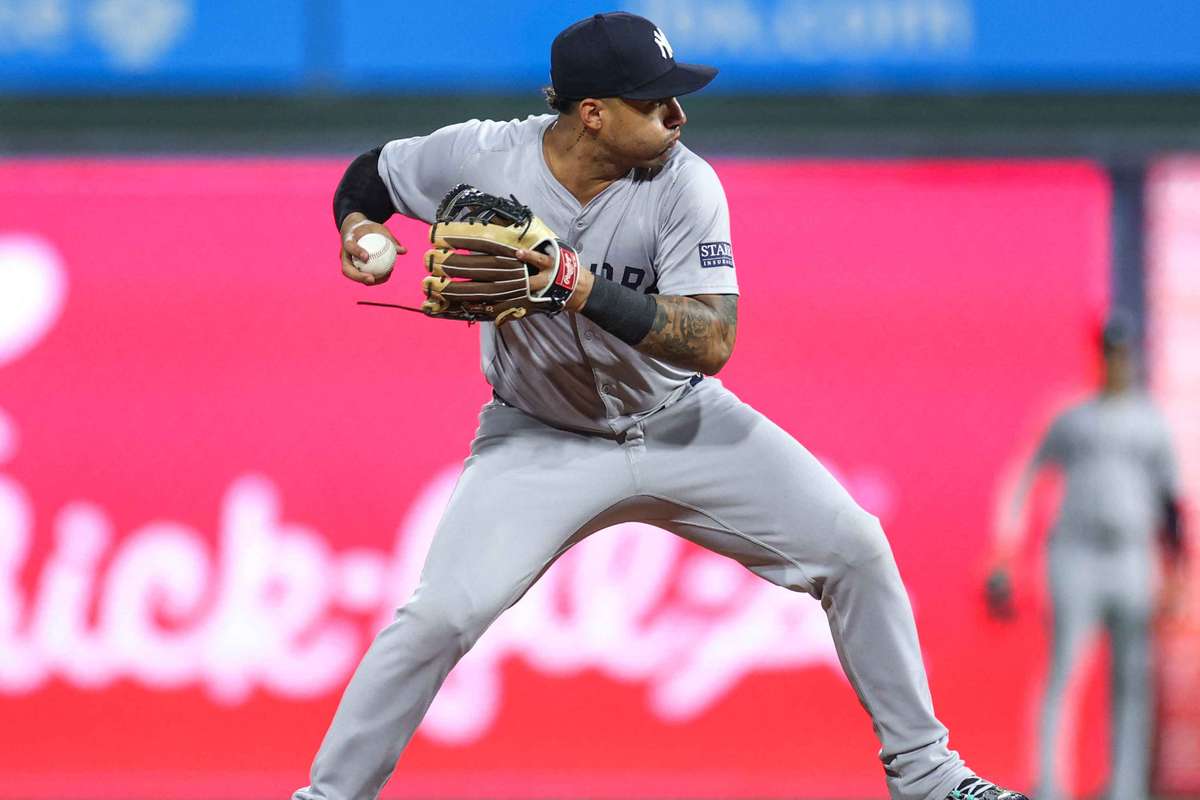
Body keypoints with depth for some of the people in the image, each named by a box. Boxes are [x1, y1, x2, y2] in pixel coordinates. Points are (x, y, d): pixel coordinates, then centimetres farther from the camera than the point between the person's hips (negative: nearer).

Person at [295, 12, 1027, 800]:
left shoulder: (685, 185, -21)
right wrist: (361, 233, -20)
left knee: (855, 550, -5)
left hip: (683, 426, 1)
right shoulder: (482, 158, -19)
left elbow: (711, 342, -29)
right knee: (441, 615, -20)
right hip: (542, 438, -1)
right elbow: (371, 172, 2)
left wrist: (590, 293, -41)